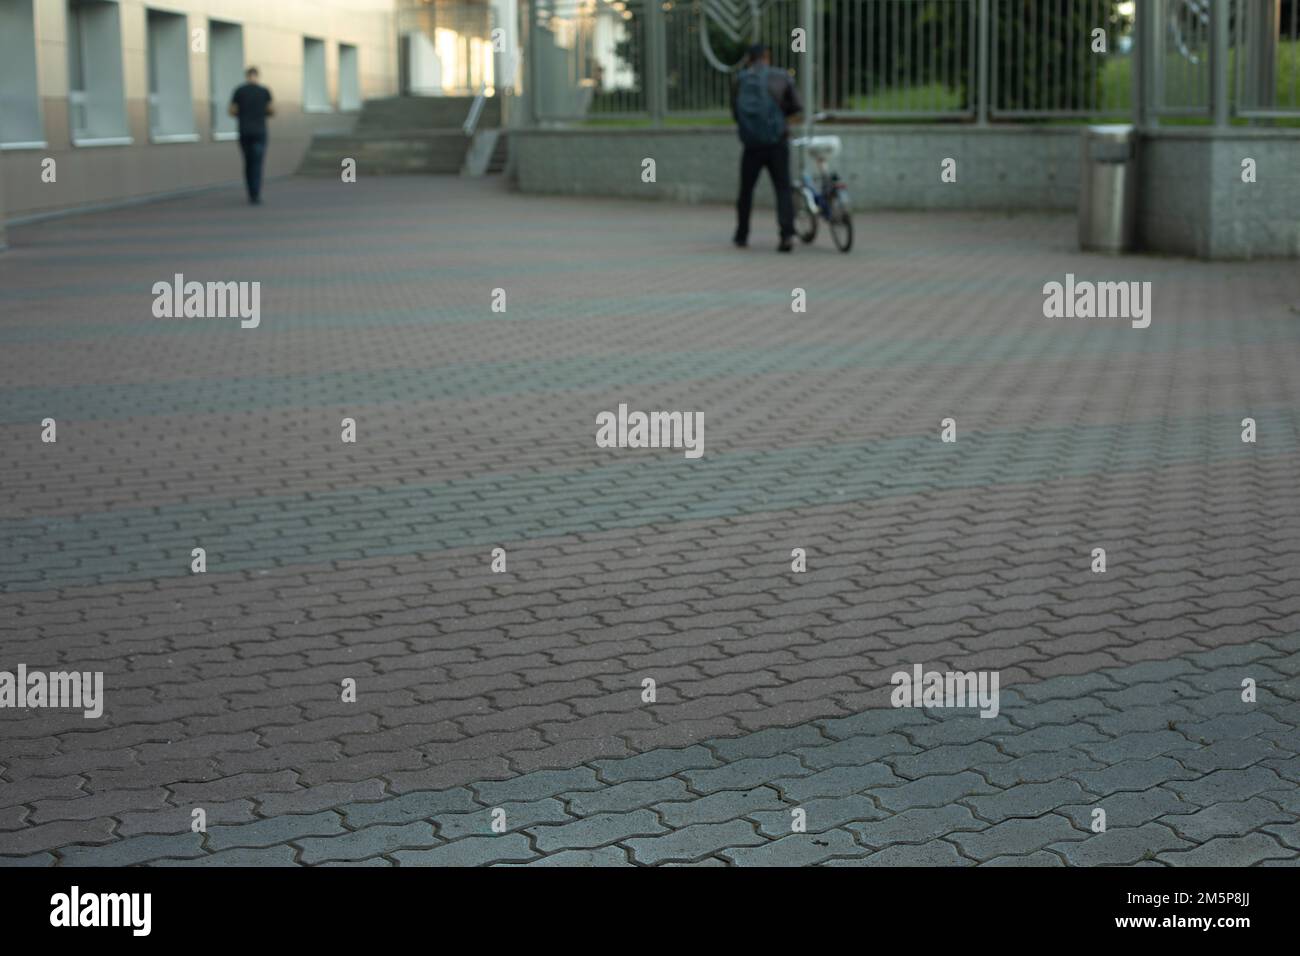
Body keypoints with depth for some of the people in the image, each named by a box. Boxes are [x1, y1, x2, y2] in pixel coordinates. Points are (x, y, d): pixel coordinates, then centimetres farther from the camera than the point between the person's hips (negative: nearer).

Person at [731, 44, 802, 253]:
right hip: (777, 142, -1)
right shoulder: (781, 77, 2)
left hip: (752, 143, 1)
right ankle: (787, 233, -18)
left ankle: (742, 235, 22)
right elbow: (796, 107, 4)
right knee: (783, 188, -1)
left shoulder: (741, 80, 4)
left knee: (746, 190, 15)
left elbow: (735, 112, 7)